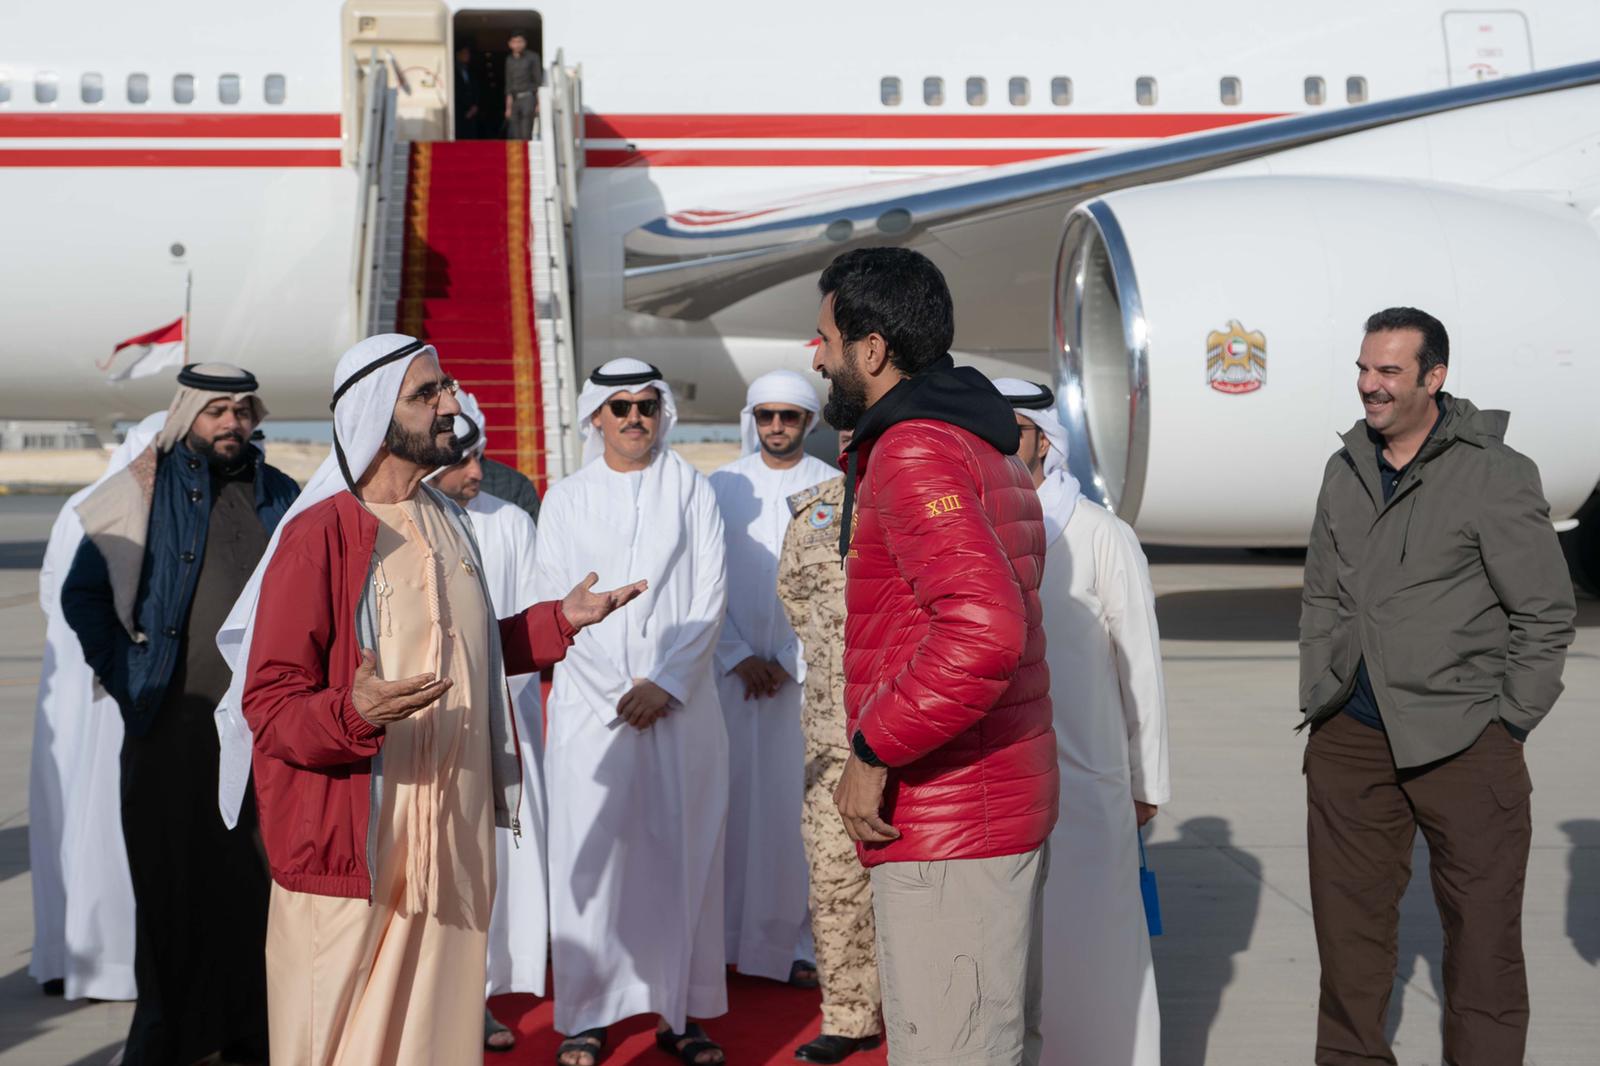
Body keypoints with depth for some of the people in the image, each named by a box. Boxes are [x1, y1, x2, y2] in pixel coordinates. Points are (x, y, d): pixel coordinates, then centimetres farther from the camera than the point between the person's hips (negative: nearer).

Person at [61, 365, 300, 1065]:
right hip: (172, 726, -3)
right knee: (173, 882, 3)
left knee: (252, 880, 6)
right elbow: (81, 594, 4)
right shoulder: (145, 493, 1)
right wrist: (126, 678, -2)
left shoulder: (279, 497, 11)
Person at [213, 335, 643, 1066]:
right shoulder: (320, 534, -14)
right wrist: (353, 712, -33)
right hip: (352, 843, -6)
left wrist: (561, 621, 14)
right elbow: (268, 705, -14)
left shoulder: (447, 522, 9)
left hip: (451, 835, 7)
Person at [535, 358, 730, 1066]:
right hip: (590, 703, 0)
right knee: (590, 855, -2)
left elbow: (710, 597, 3)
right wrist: (614, 694, -5)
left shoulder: (693, 493, 9)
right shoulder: (565, 499, 10)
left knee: (681, 854, 1)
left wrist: (665, 683, -8)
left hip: (681, 704, 0)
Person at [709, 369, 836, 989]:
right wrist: (741, 657, -4)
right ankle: (727, 935, 7)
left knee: (798, 805, -3)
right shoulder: (721, 488, 8)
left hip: (806, 670, -1)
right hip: (732, 667, 1)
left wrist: (788, 662, -6)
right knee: (730, 801, 0)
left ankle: (795, 942, 2)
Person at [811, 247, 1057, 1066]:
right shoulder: (986, 448, 17)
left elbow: (984, 630, -30)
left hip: (945, 825, -11)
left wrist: (873, 752, -22)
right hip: (1008, 800, 11)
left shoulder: (914, 452, -16)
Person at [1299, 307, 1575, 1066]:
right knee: (1347, 919, 12)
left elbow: (1546, 613, -5)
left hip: (1463, 741, -5)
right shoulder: (1346, 471, 9)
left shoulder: (1495, 474, -8)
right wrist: (1318, 705, 11)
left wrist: (1506, 726, -7)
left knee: (1482, 928, 3)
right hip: (1350, 737, 5)